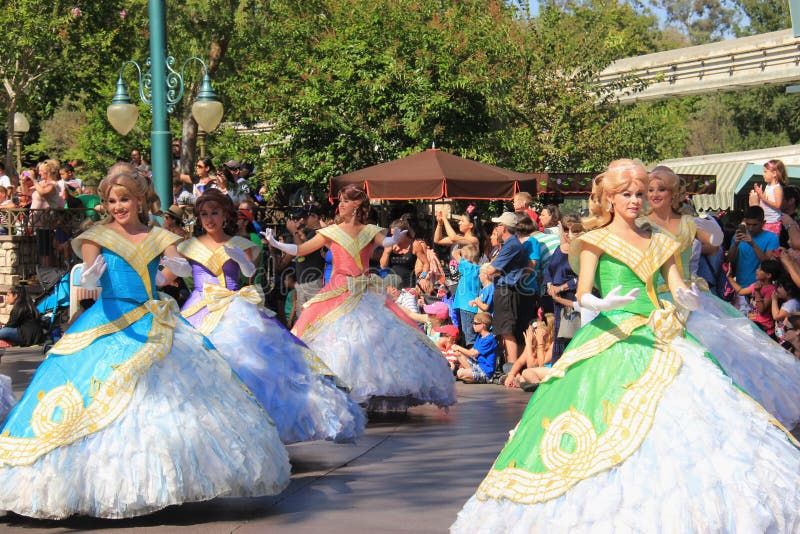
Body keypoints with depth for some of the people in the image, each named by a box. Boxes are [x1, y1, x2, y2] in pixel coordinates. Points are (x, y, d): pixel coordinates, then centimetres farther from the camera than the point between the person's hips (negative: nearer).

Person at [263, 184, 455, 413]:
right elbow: (299, 250, 7)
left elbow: (385, 242, -14)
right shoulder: (331, 232, 8)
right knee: (336, 335, -12)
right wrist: (275, 244, -7)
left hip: (366, 294, 1)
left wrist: (395, 238, -37)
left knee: (379, 334, -8)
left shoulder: (370, 231, 8)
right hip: (338, 294, 0)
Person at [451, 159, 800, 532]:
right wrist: (605, 304, -28)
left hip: (660, 339, 5)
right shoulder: (596, 240, 6)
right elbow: (583, 295, -6)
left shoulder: (658, 243, 19)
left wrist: (687, 299, -14)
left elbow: (679, 291, 10)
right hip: (613, 340, -4)